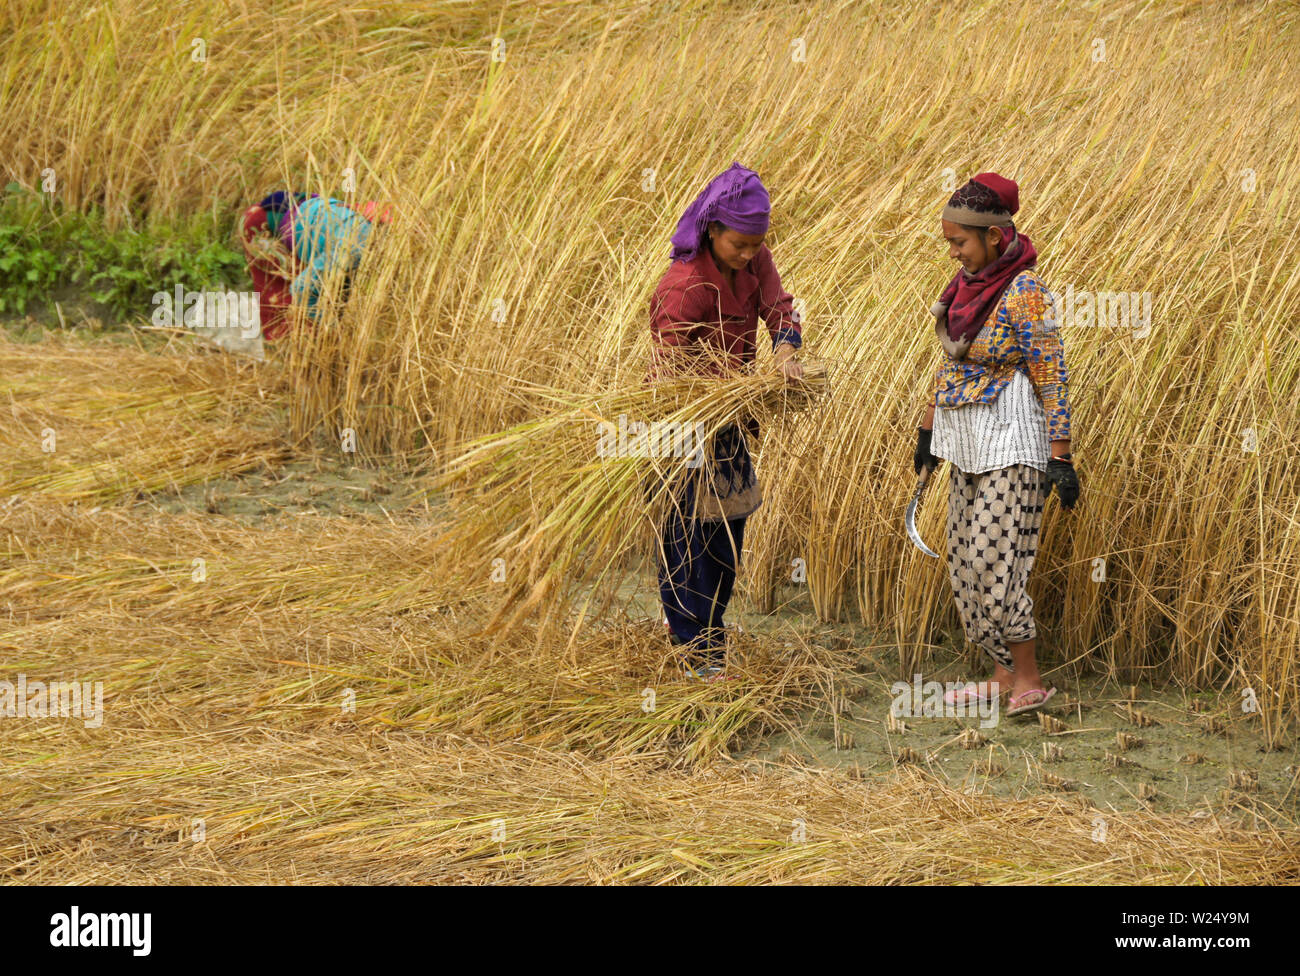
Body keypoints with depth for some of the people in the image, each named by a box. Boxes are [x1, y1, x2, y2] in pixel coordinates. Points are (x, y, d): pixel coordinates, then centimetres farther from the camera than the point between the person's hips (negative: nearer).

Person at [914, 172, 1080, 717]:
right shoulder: (966, 283, 7)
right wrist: (928, 429, 20)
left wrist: (1061, 460, -17)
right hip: (970, 446, 9)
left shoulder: (1025, 293, -16)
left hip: (1013, 446, -8)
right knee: (966, 564, 10)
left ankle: (1029, 682, 1)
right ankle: (1005, 676, 20)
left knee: (993, 563, -11)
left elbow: (1052, 379, -16)